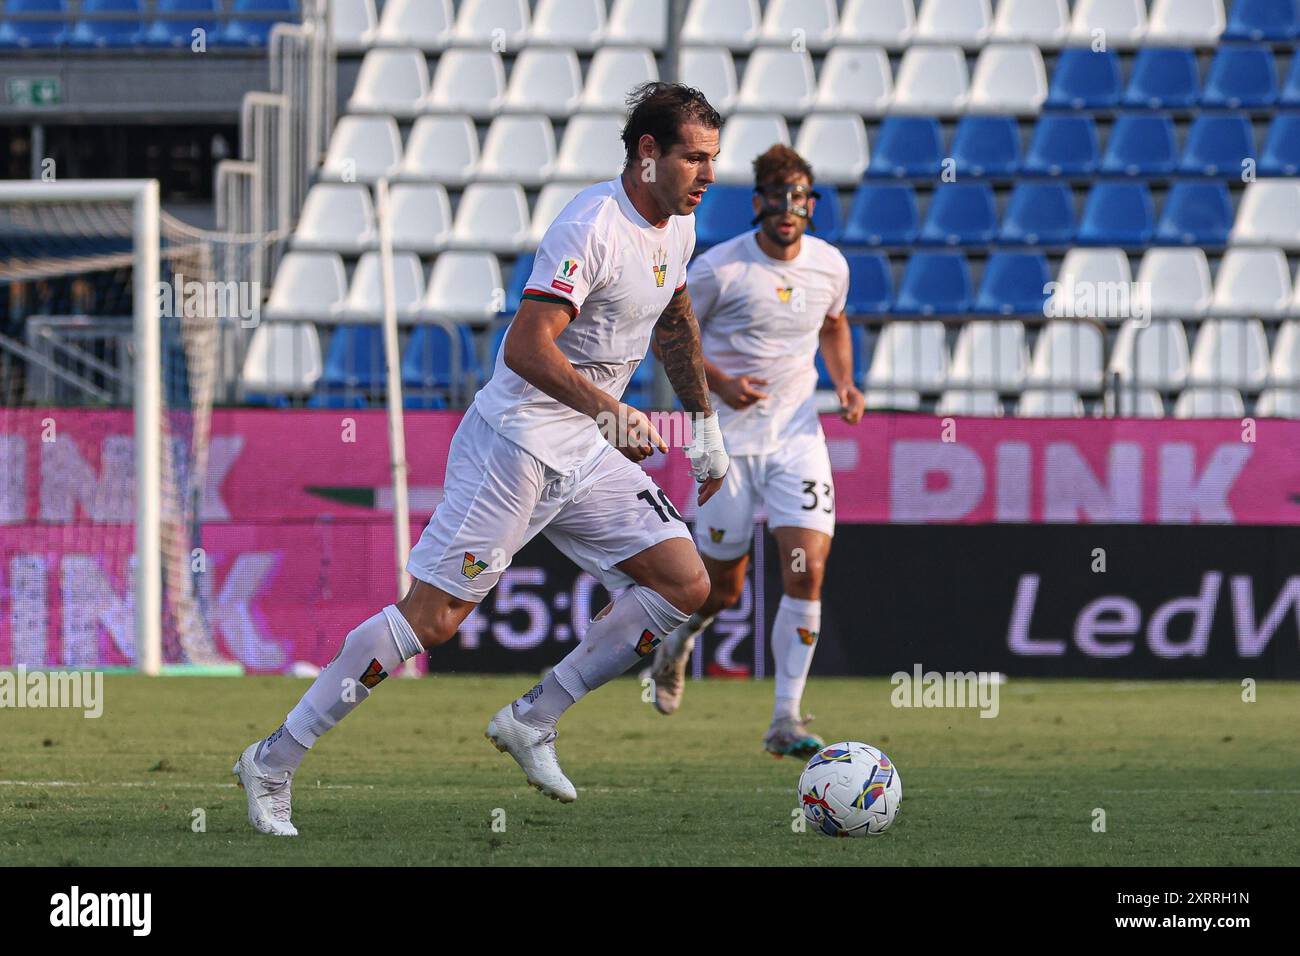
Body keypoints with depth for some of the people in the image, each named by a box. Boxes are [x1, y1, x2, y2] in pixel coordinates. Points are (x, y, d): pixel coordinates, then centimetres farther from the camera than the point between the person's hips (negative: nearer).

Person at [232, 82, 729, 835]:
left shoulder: (676, 228, 8)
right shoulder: (591, 229, -20)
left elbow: (676, 327, 28)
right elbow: (525, 348, -28)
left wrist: (707, 427, 30)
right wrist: (613, 414, -33)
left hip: (586, 453, 9)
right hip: (515, 442, -9)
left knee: (687, 586, -2)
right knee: (433, 617, -10)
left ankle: (533, 721, 4)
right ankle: (275, 762, -2)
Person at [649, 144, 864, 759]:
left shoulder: (829, 265, 2)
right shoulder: (719, 268, -12)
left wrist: (844, 384, 5)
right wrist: (719, 382, -17)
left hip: (798, 434, 3)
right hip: (731, 436, -3)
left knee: (806, 571, -14)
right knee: (722, 587, 4)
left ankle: (786, 720, -8)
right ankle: (677, 644, 42)